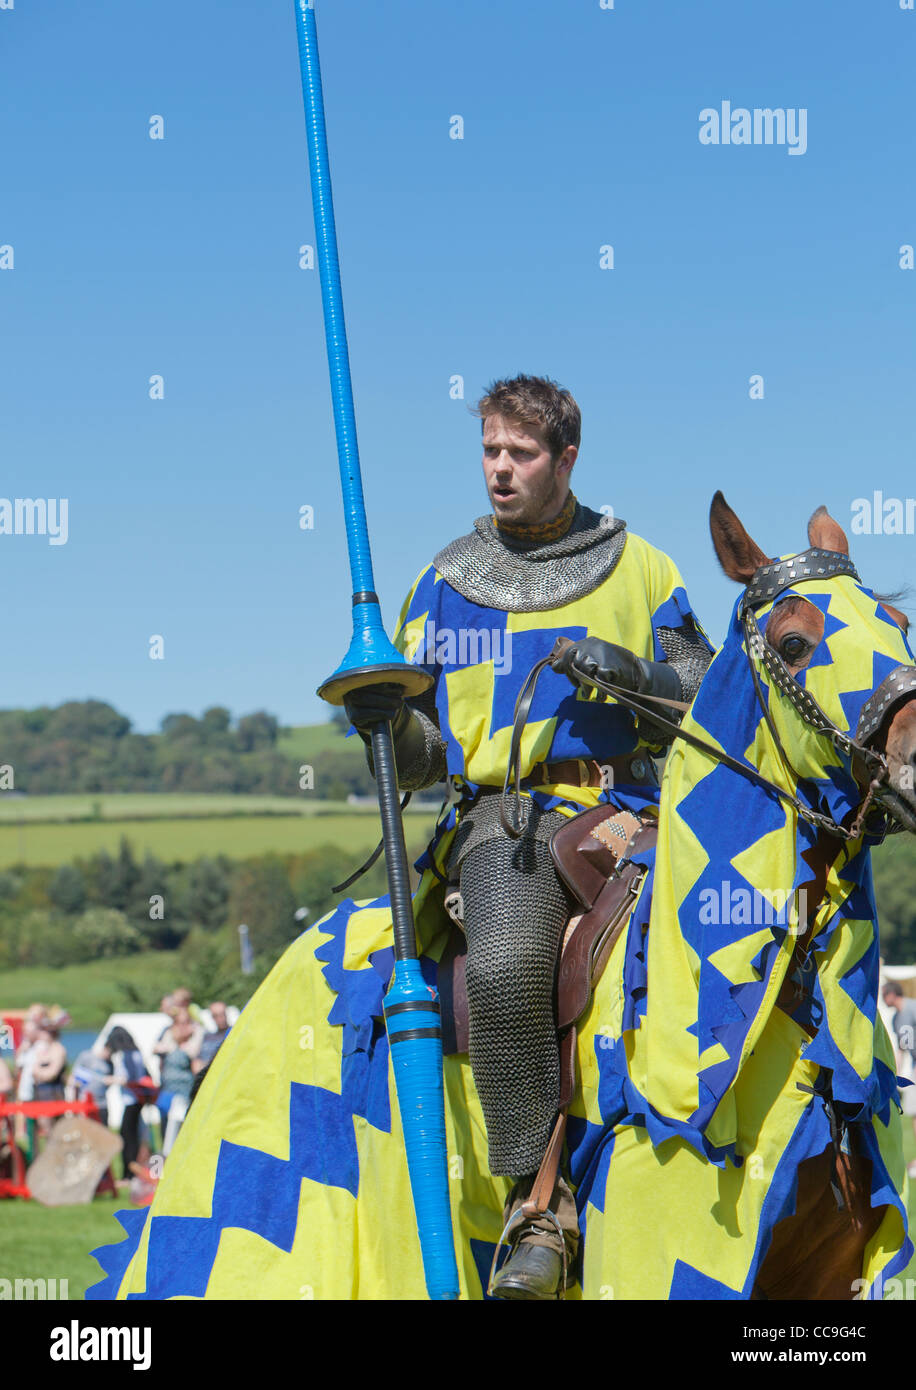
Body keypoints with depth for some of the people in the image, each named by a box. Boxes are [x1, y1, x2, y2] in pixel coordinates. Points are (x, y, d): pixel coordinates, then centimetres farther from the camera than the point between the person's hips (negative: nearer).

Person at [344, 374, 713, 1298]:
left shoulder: (638, 568, 17)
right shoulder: (446, 583, 19)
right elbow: (420, 761, 19)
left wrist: (637, 675, -7)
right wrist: (386, 721, -4)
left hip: (632, 808, 1)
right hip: (508, 814, 0)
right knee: (505, 967, -33)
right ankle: (537, 1208, -23)